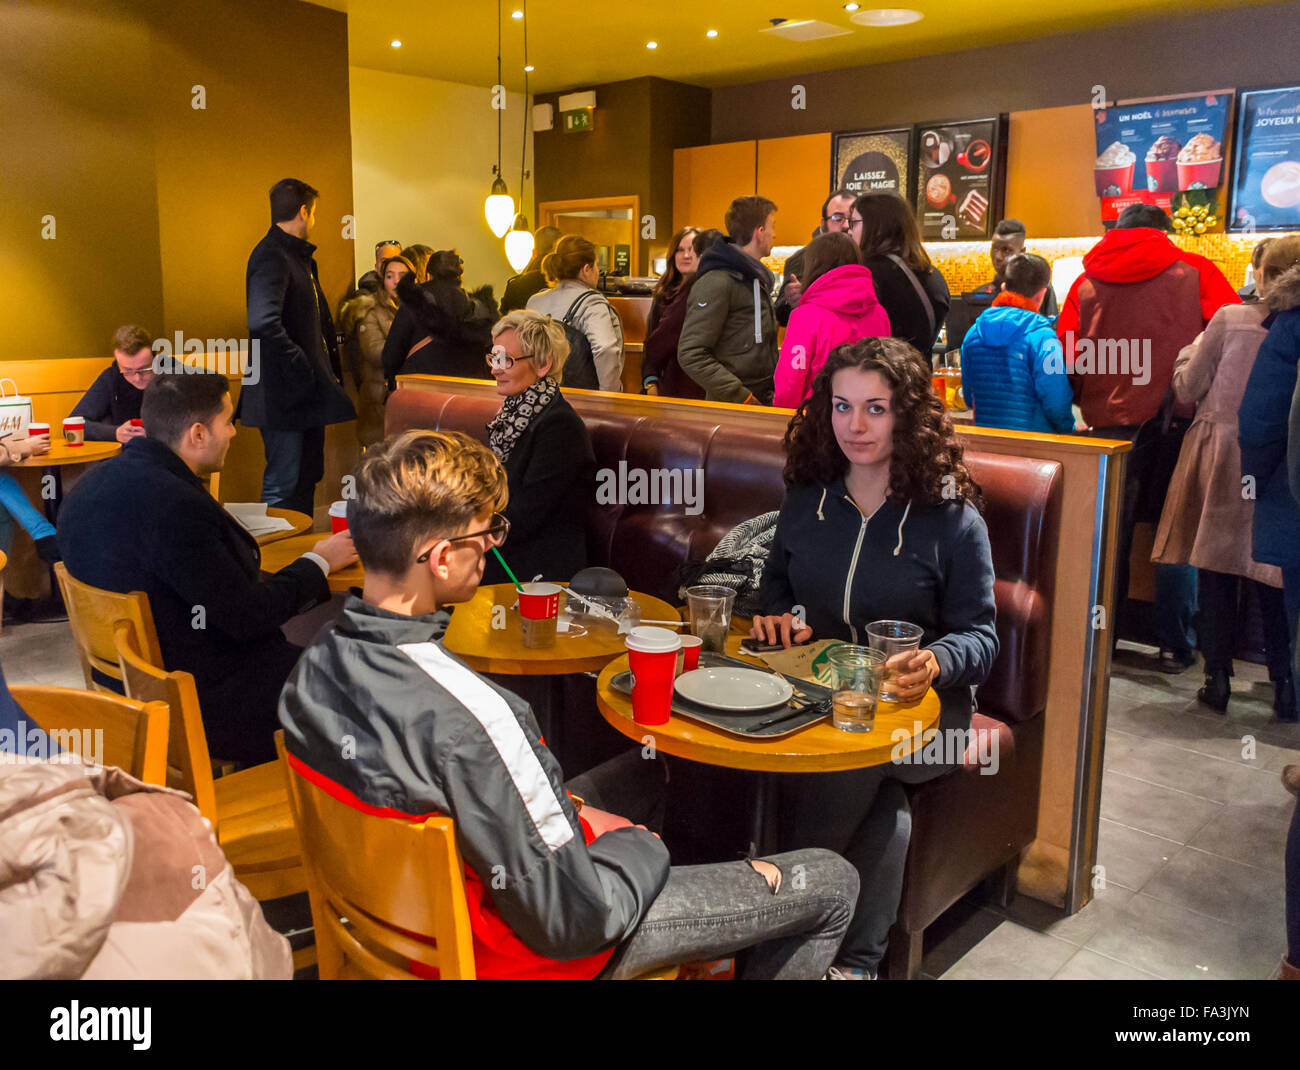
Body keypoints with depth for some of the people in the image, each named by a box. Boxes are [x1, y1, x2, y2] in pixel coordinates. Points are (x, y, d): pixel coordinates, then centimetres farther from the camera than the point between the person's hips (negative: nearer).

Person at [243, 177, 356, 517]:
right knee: (283, 486, -4)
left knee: (307, 478, 17)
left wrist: (327, 372, 13)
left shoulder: (298, 256, 17)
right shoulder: (271, 257, -15)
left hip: (307, 391, 10)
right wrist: (300, 370, -22)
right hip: (285, 394, -10)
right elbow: (263, 324, -29)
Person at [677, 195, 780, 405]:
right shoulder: (718, 282, -13)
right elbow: (691, 354, -19)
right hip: (731, 410, -8)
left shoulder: (757, 277, 17)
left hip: (763, 402, 8)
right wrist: (741, 396, -21)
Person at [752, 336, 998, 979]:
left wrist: (936, 662, -24)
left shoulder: (952, 519, -2)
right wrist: (777, 615, 2)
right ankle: (859, 958, -7)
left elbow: (979, 636, -2)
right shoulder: (806, 502, 10)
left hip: (919, 703, -2)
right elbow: (776, 583, 25)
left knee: (861, 759, -30)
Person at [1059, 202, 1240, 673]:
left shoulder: (1086, 282, 8)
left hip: (1109, 419, 2)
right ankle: (1174, 645, 9)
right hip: (1176, 418, -2)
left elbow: (1066, 357, 4)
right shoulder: (1195, 271, 3)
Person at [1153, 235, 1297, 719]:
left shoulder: (1230, 319, -7)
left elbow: (1186, 390, -1)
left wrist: (1190, 350, 16)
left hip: (1220, 458, -1)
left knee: (1216, 572, 8)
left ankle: (1218, 678, 13)